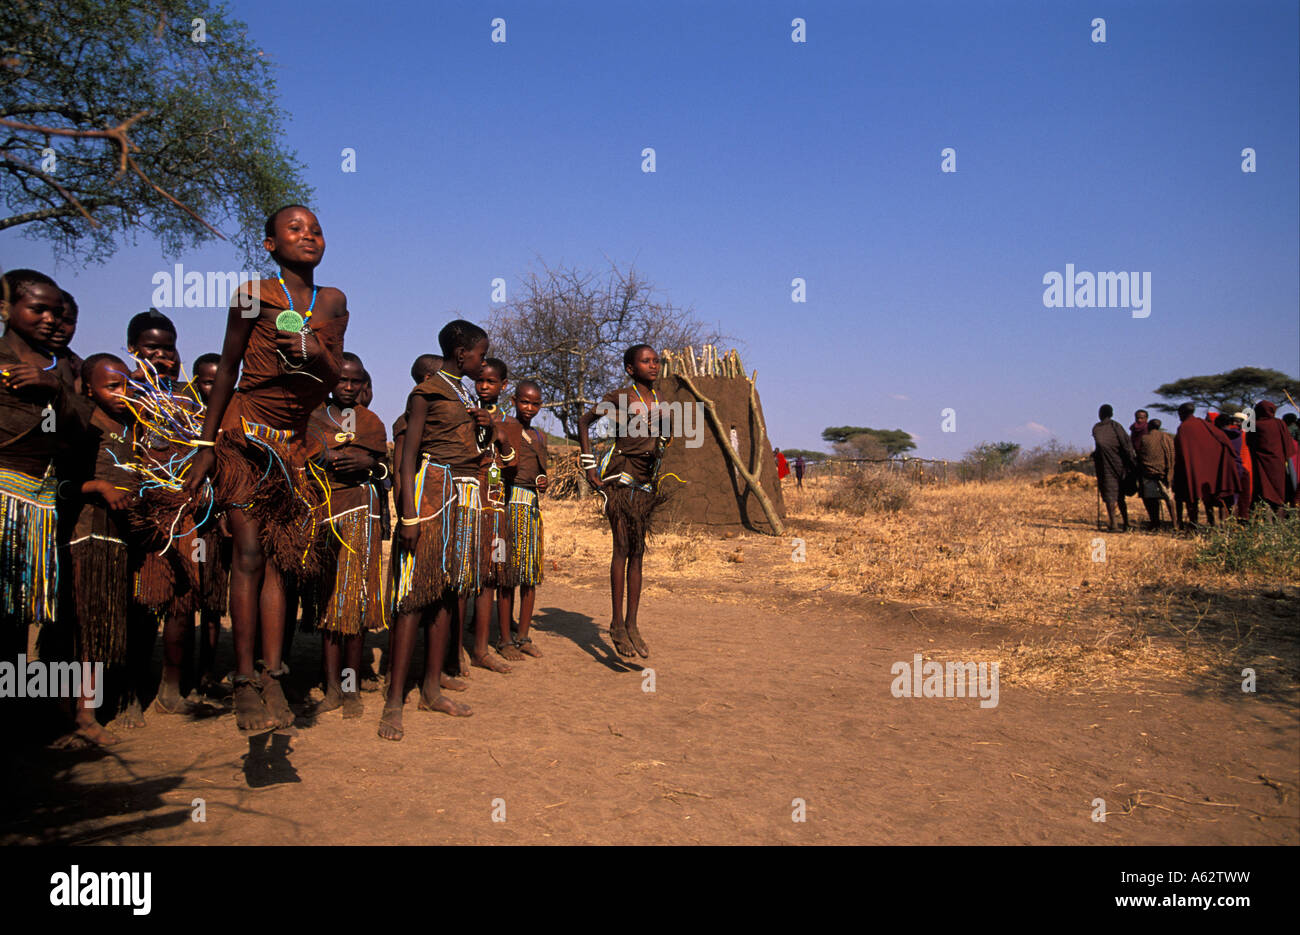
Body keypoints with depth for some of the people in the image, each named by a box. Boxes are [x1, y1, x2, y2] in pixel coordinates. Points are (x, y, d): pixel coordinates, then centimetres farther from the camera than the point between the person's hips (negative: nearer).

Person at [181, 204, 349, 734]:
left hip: (294, 443, 4)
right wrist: (206, 445, -2)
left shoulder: (333, 303, 8)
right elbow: (227, 369, 0)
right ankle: (244, 680, 1)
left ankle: (273, 677, 5)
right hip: (244, 433, -3)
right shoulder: (254, 294, -4)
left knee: (279, 556, 2)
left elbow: (334, 381, 6)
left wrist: (316, 352, -17)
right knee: (249, 554, -6)